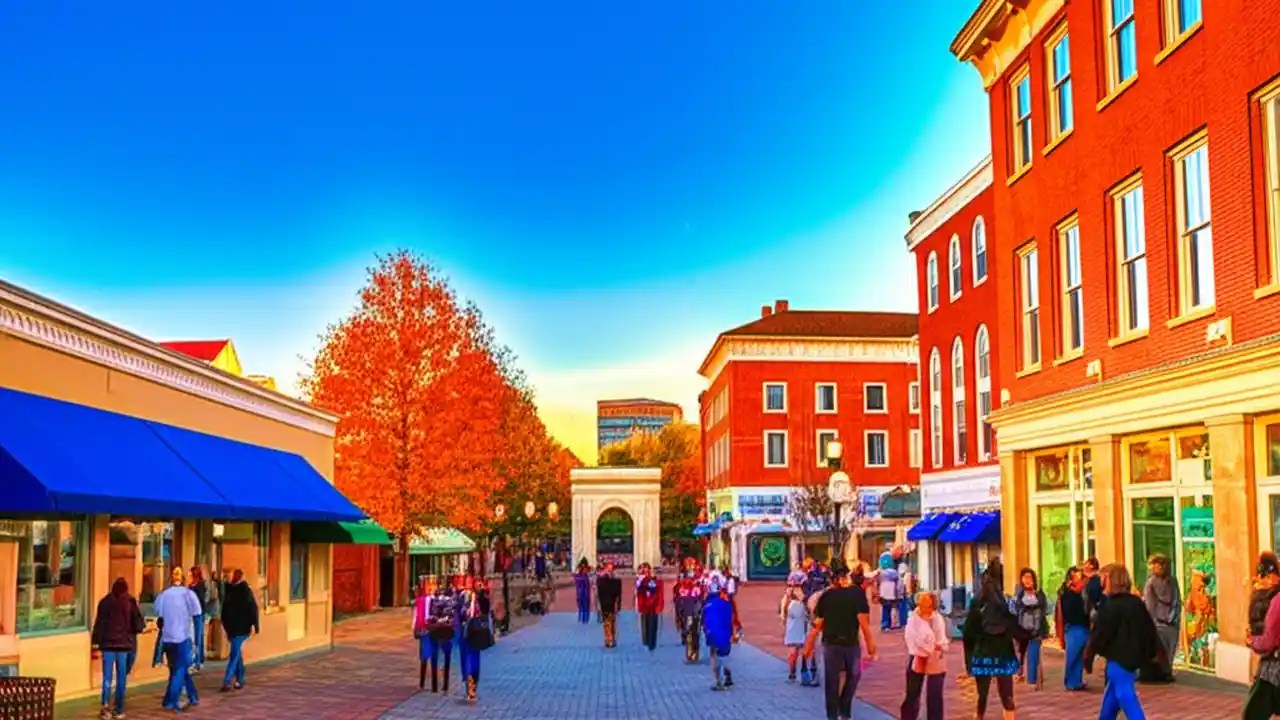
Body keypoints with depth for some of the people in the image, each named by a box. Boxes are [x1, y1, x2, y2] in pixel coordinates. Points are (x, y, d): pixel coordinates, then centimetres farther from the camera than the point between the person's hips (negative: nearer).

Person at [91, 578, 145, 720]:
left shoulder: (104, 601, 4)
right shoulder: (130, 602, -1)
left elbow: (99, 623, 3)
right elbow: (138, 623, 1)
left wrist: (96, 642, 5)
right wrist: (136, 629, 24)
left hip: (107, 643, 1)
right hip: (125, 643, -1)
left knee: (107, 677, 1)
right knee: (121, 677, 6)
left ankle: (106, 705, -17)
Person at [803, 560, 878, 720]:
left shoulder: (826, 595, -2)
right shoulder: (857, 592, -10)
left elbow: (818, 623, -2)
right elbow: (863, 620, -13)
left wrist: (809, 644, 6)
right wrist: (870, 643, -6)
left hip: (830, 643, 2)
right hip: (851, 642, -2)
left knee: (832, 681, 11)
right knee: (853, 676, 20)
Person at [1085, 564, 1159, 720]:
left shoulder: (1109, 607, -16)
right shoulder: (1137, 603, 7)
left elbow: (1098, 635, -13)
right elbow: (1149, 629, 11)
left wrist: (1088, 655, 0)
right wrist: (1150, 653, 18)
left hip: (1118, 660, -8)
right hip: (1133, 657, 8)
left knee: (1128, 700, -9)